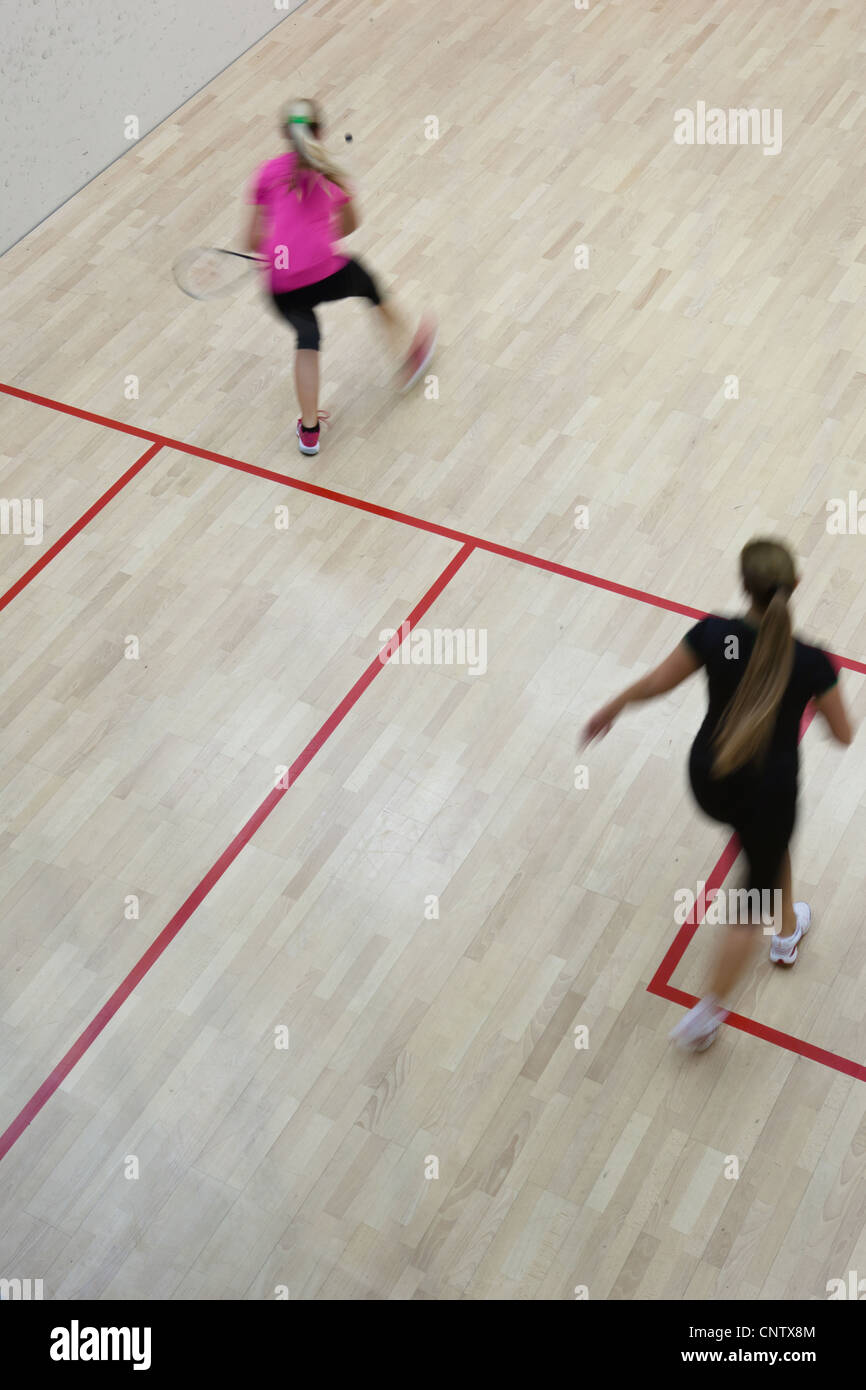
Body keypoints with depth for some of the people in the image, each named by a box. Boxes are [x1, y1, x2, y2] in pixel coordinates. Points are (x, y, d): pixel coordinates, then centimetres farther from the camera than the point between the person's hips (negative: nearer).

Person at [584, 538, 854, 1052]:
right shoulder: (813, 664, -23)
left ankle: (787, 931, 59)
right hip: (769, 793, -3)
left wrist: (610, 710, 13)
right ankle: (707, 1016, 26)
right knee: (753, 907, 19)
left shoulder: (715, 634, -19)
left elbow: (655, 683, -6)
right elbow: (843, 735, -8)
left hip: (709, 782, 3)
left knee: (772, 839, 37)